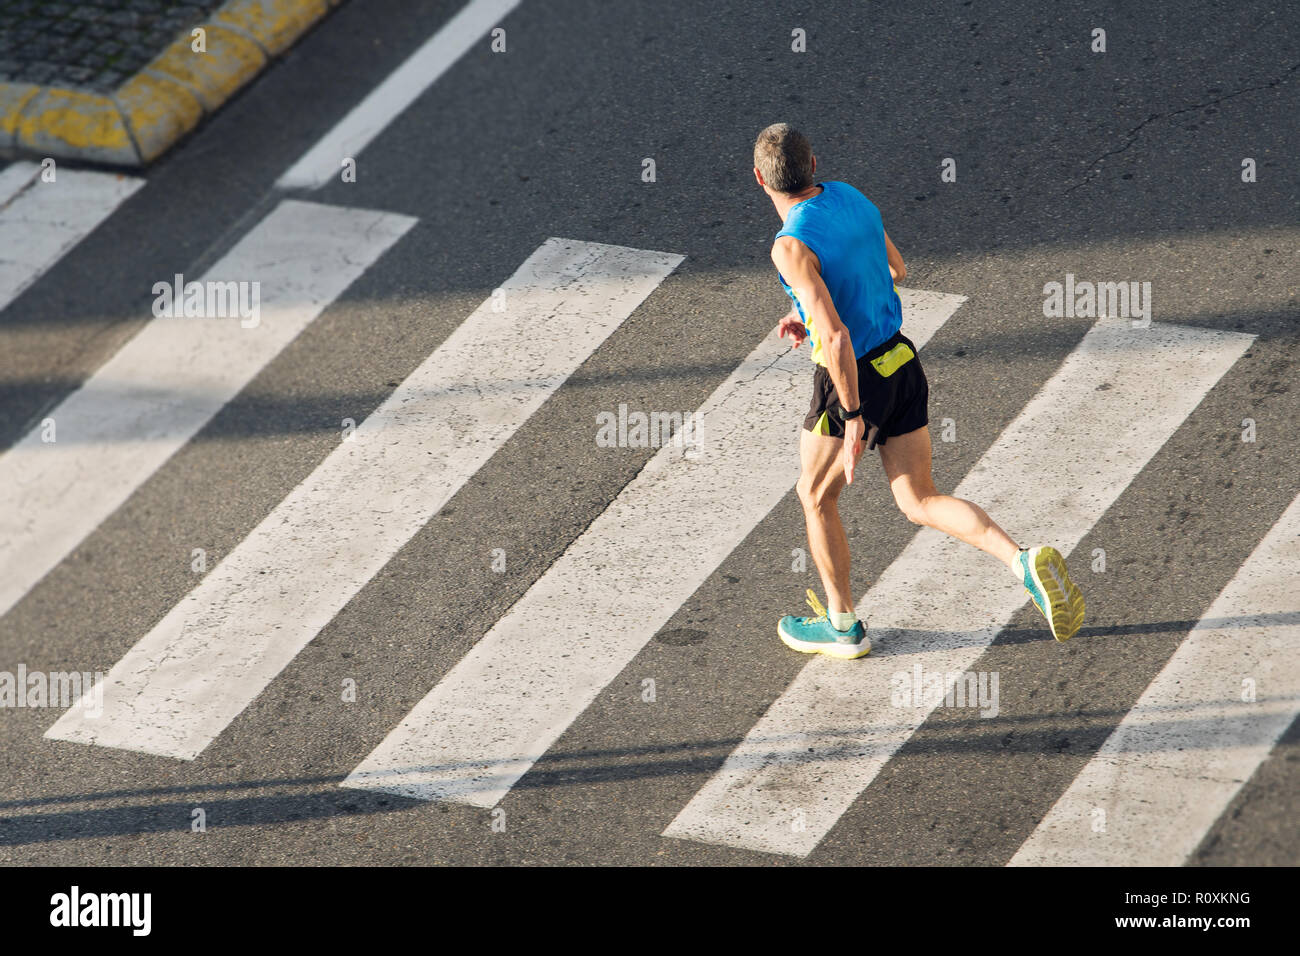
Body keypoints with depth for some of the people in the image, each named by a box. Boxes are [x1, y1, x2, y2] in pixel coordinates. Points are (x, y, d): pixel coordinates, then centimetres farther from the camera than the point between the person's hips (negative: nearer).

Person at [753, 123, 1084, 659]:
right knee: (920, 504, 12)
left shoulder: (793, 247, -24)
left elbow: (836, 336, -31)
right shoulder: (850, 198, 3)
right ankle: (1026, 564, -10)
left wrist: (852, 418, -24)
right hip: (902, 364, 7)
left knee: (815, 498, 18)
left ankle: (841, 624, 32)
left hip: (854, 381, -7)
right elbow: (895, 270, 20)